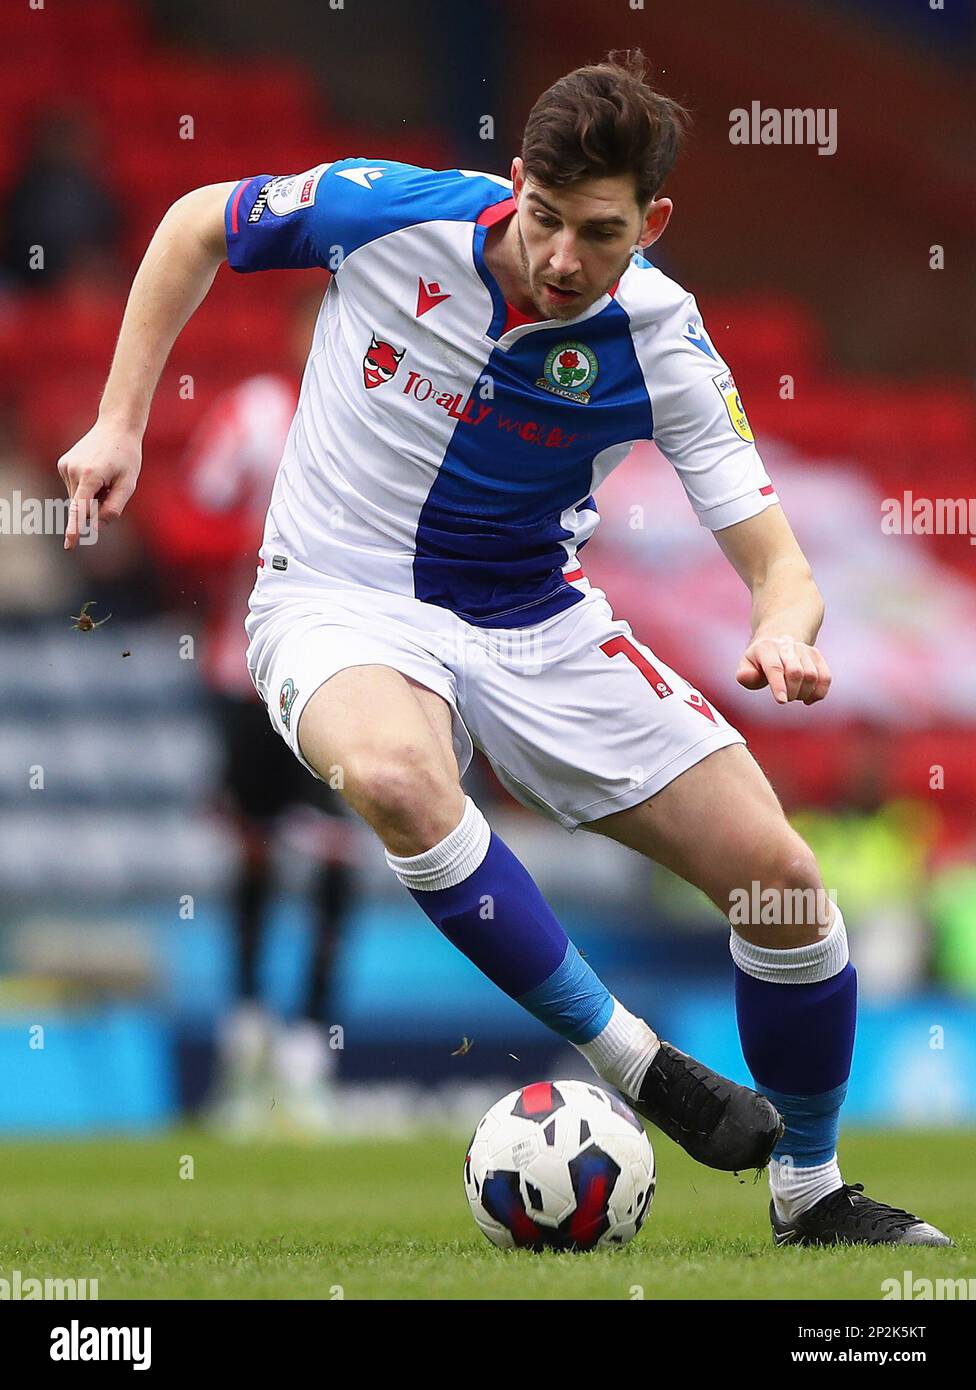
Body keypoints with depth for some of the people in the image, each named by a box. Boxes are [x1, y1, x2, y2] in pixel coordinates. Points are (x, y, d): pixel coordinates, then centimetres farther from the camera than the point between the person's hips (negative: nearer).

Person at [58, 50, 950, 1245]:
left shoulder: (661, 347, -14)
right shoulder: (392, 214, -17)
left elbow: (774, 563, -14)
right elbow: (196, 223, 2)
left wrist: (783, 631, -39)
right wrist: (120, 420, -3)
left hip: (535, 624, 2)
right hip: (342, 606, -2)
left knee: (780, 878, -7)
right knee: (395, 775, -40)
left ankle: (810, 1195, 17)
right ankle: (632, 1062, -27)